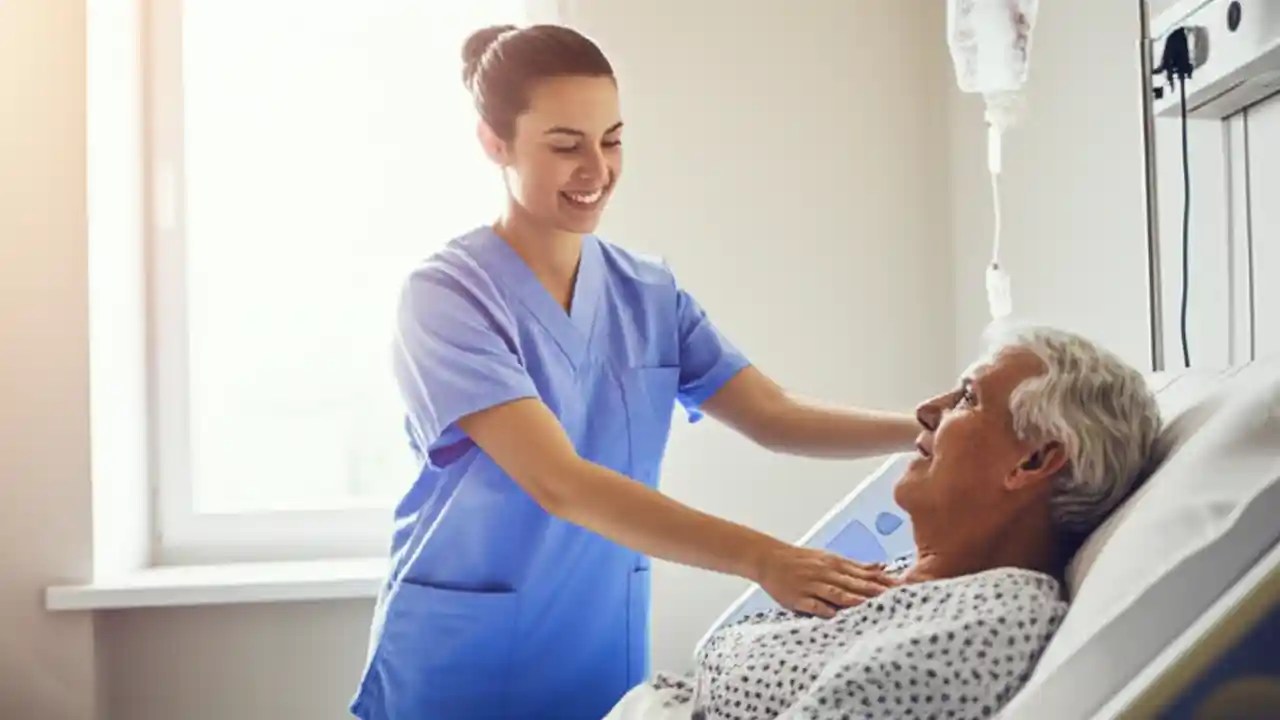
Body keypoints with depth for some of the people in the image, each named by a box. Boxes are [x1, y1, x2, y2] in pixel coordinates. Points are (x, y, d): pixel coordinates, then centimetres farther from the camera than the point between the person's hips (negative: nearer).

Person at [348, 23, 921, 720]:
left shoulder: (650, 293, 2)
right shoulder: (445, 294, -16)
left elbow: (775, 417, -4)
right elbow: (559, 483, -26)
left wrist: (931, 427, -19)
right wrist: (761, 557, -34)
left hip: (605, 650, 5)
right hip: (464, 658, -4)